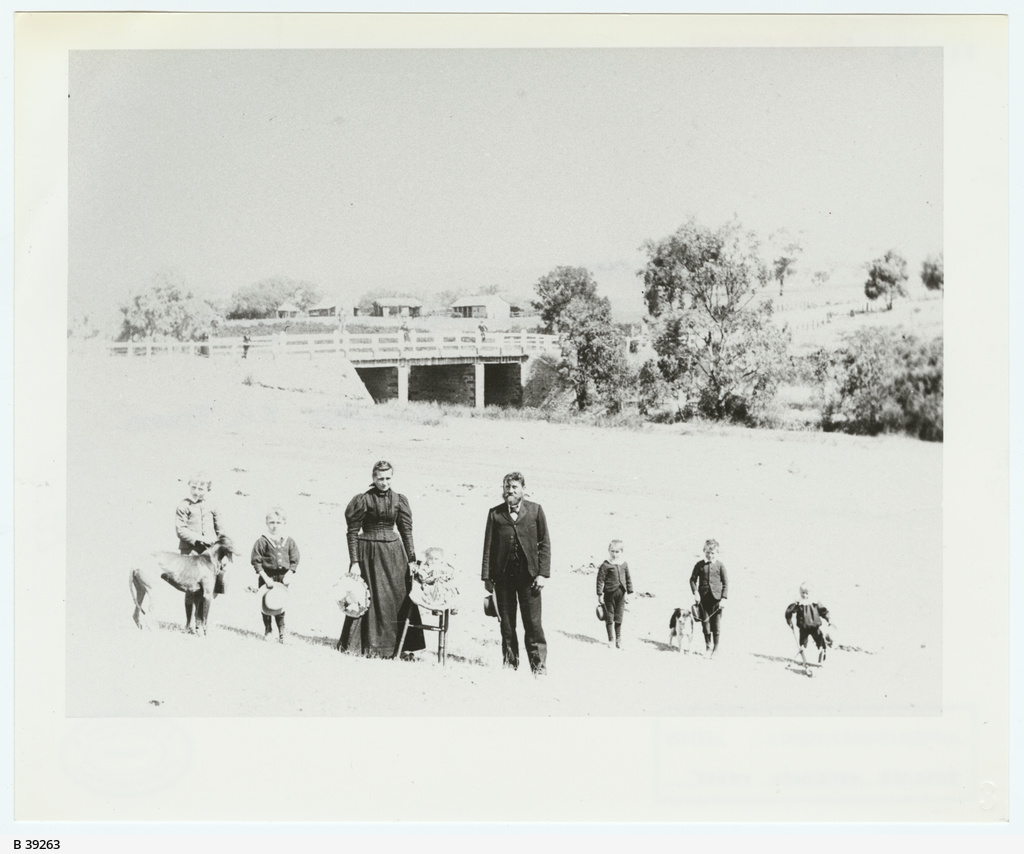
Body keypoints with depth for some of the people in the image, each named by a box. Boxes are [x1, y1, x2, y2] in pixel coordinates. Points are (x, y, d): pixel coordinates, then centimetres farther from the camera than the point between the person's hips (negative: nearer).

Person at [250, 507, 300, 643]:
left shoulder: (289, 542, 3)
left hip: (283, 577, 1)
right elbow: (256, 561, -7)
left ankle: (281, 631, 11)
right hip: (267, 576, -1)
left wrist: (289, 575, -8)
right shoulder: (262, 541, -6)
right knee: (266, 604, 7)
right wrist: (265, 577, -13)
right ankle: (268, 630, 22)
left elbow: (294, 561, 5)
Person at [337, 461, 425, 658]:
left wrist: (411, 559, 3)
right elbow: (352, 532, -5)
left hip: (393, 552, 3)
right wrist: (354, 562, -10)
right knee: (369, 599, 0)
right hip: (369, 553, -3)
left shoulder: (399, 500, 4)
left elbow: (406, 531, 7)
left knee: (399, 597, 3)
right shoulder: (364, 500, -6)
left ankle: (397, 645, 13)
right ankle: (368, 645, 12)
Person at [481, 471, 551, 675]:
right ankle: (510, 662, 15)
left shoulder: (535, 510, 5)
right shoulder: (495, 513, 7)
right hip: (503, 575, 2)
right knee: (506, 624, 6)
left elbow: (544, 543, 3)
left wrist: (543, 573, -5)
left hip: (528, 574, -1)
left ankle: (539, 665, 2)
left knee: (533, 623, -3)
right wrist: (486, 576, 1)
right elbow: (488, 546, 6)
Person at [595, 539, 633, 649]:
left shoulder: (624, 565, 5)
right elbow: (600, 580, -8)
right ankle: (611, 639, 12)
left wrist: (629, 592, 14)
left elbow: (628, 579, 15)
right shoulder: (605, 565, -9)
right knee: (609, 617, 3)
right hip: (609, 593, -3)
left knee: (619, 618, 7)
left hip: (621, 594, 3)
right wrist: (600, 595, -10)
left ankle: (618, 639, 18)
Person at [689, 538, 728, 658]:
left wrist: (724, 598, -7)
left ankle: (716, 648, 12)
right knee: (705, 622, 6)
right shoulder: (700, 565, 4)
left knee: (716, 624, 1)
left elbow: (725, 583, 0)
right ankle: (708, 646, 19)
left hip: (716, 599, -2)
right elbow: (693, 579, 9)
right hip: (703, 598, 2)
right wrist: (695, 592, -5)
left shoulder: (720, 565, 0)